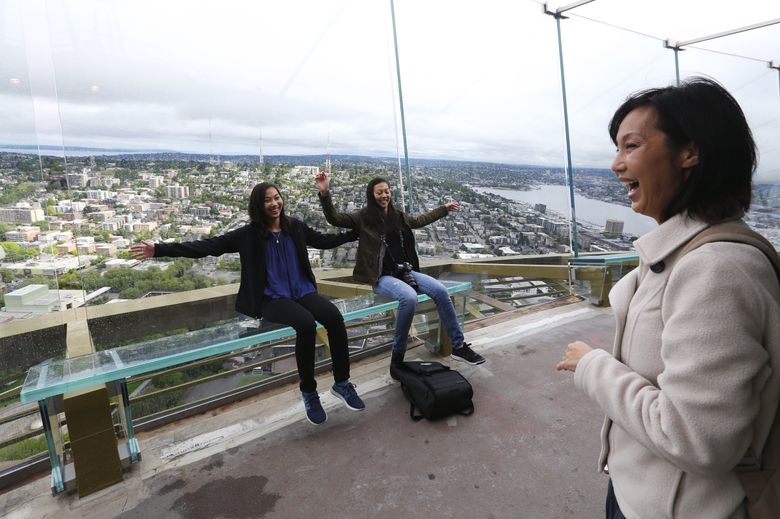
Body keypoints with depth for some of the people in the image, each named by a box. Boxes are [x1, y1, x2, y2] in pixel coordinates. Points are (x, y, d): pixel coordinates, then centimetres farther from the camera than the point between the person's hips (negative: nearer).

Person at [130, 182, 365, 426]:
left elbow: (324, 241, 22)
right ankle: (309, 392, -11)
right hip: (272, 298, -3)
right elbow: (209, 246, -6)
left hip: (304, 291, 3)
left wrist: (356, 233, 22)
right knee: (306, 324, -33)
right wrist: (160, 250, -13)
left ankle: (342, 383, -7)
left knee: (335, 317, -27)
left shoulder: (295, 227, 9)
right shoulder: (249, 234, 0)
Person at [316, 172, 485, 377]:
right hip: (382, 276, -5)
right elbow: (334, 218, -11)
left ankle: (459, 346, -5)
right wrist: (325, 193, -27)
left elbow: (420, 220, 33)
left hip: (405, 270, 6)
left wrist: (444, 209, 44)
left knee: (440, 290, -17)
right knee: (409, 297, -35)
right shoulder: (363, 217, 0)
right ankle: (397, 356, -16)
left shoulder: (398, 217, 15)